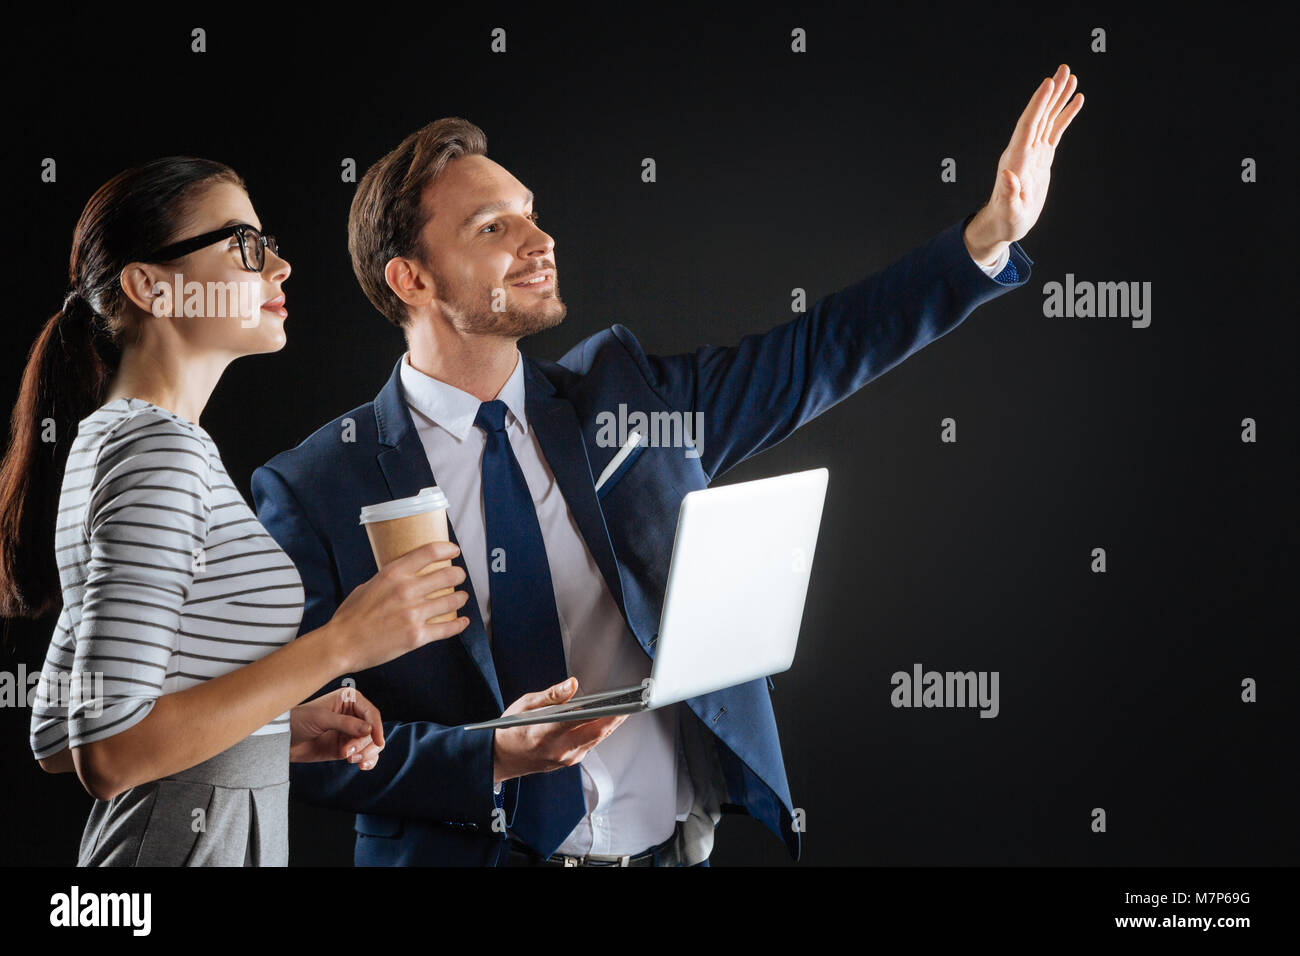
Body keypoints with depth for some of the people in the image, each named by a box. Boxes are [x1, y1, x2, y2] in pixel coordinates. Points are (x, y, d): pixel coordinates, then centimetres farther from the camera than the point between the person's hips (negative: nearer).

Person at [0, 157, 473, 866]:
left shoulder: (105, 438, 13)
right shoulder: (160, 449, -17)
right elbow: (107, 756, -23)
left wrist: (278, 734, 9)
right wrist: (341, 643, -20)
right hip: (194, 843, -9)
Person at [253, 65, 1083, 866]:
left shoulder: (622, 392, 4)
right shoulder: (309, 493, -9)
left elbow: (826, 349, 8)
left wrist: (991, 232, 0)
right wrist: (489, 758, -23)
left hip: (679, 845, 4)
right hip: (473, 849, -3)